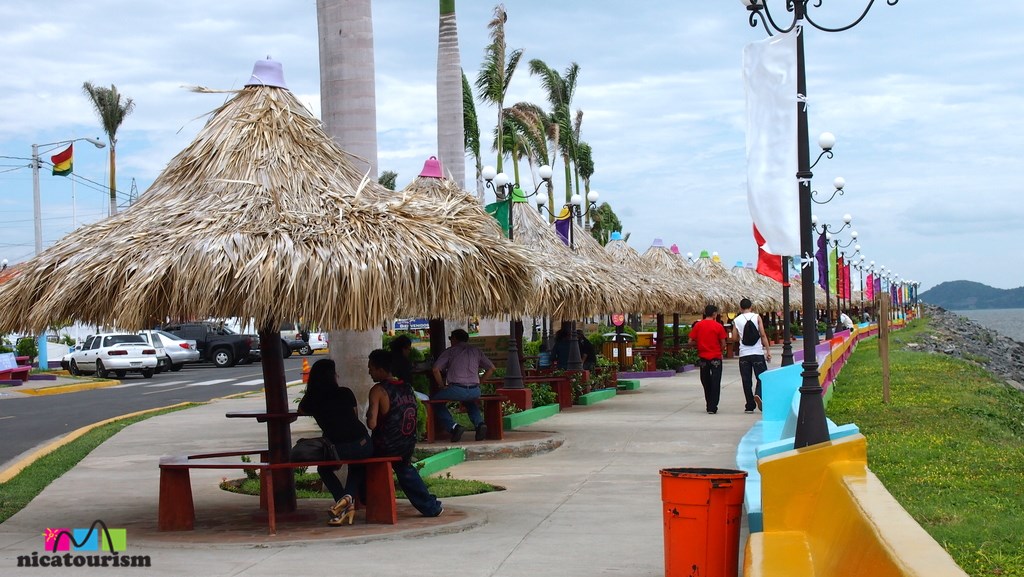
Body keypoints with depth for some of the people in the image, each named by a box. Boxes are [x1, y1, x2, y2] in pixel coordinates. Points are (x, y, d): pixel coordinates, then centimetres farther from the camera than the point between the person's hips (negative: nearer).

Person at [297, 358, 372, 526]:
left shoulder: (311, 400, 5)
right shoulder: (345, 393, 6)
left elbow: (301, 410, 30)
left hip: (337, 449, -1)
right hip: (362, 446, 1)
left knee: (324, 469, 30)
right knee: (357, 468, 34)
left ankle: (344, 502, 11)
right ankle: (348, 495, 5)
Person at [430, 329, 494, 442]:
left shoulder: (450, 351, 8)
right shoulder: (476, 350, 19)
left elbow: (436, 369, -2)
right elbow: (491, 368, 18)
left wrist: (442, 386, 8)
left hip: (456, 389, -5)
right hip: (475, 391, 5)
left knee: (436, 401, 19)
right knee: (470, 403, 39)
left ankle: (453, 426, -2)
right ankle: (479, 423, 9)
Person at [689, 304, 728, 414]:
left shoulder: (698, 325, -1)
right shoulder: (718, 326, -7)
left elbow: (691, 341, -1)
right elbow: (723, 344, -6)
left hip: (703, 357, 3)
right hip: (716, 358, -3)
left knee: (706, 383, 15)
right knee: (715, 383, 0)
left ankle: (709, 405, 22)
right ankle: (712, 408, -5)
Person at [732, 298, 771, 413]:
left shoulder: (736, 320, 4)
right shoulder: (757, 317, 0)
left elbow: (735, 337, 5)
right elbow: (763, 335, -5)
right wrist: (768, 350, -1)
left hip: (744, 354, 2)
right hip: (757, 352, -2)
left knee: (746, 380, 6)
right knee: (761, 377, 4)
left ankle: (750, 406, 6)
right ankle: (758, 394, -24)